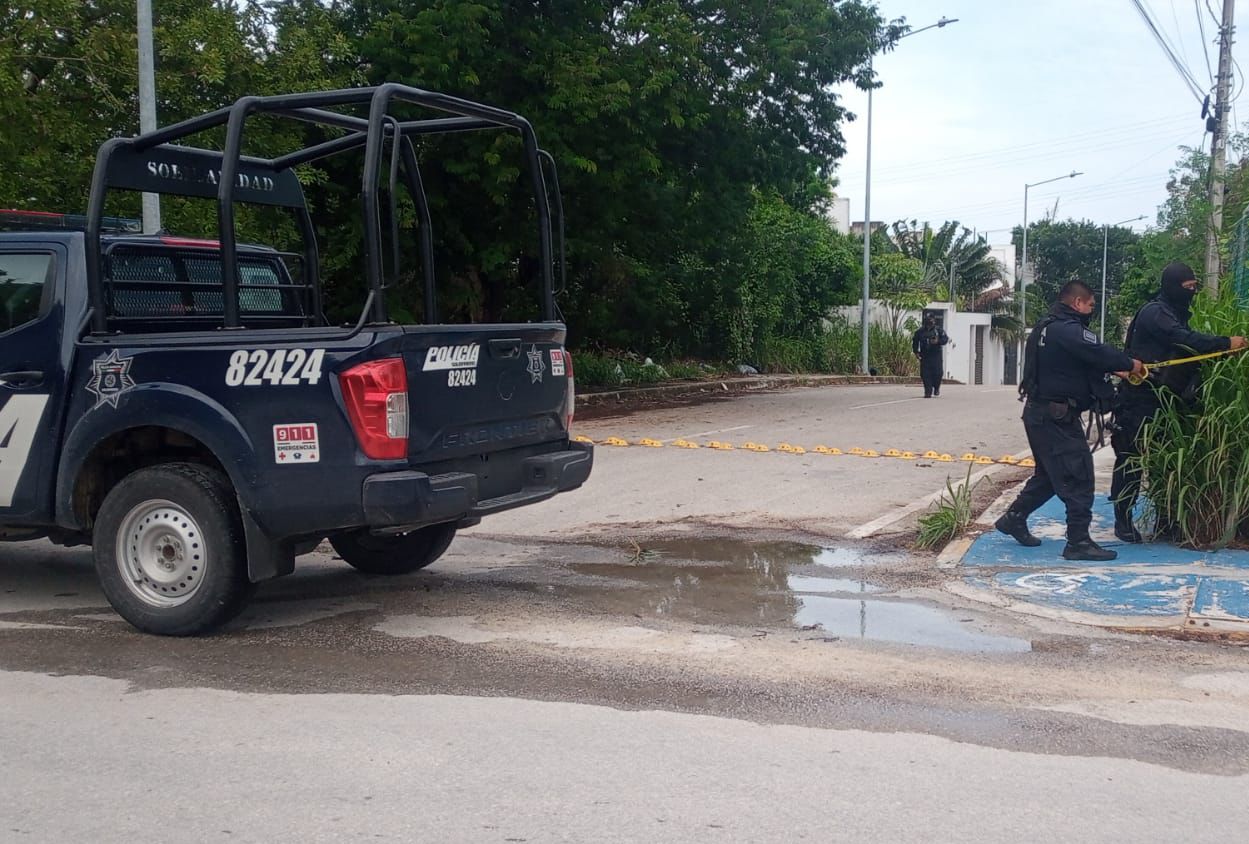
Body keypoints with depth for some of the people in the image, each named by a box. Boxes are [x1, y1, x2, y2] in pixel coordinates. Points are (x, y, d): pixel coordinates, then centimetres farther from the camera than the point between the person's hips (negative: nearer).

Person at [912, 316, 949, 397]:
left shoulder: (939, 330, 5)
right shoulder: (920, 332, 10)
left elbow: (945, 339, -1)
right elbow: (915, 341, 16)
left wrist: (938, 341, -19)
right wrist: (916, 352, 6)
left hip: (936, 355, -1)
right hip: (924, 356, 2)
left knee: (937, 373, -6)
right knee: (925, 374, -6)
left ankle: (936, 388, 20)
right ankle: (928, 392, 0)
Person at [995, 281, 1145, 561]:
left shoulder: (1048, 326, 16)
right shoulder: (1068, 329, -18)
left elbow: (1085, 360, 21)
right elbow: (1098, 354, -24)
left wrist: (1114, 370, 13)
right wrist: (1129, 364, -7)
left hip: (1040, 412, 11)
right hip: (1056, 415, -11)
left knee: (1049, 473, 22)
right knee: (1078, 475, -6)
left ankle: (1014, 519, 29)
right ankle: (1078, 541, -4)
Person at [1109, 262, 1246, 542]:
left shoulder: (1176, 313, 15)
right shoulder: (1154, 312, -13)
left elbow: (1187, 346, 12)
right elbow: (1185, 339, -26)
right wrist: (1226, 343, -26)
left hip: (1165, 398, 9)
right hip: (1140, 400, -9)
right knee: (1131, 458, -3)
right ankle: (1123, 519, 3)